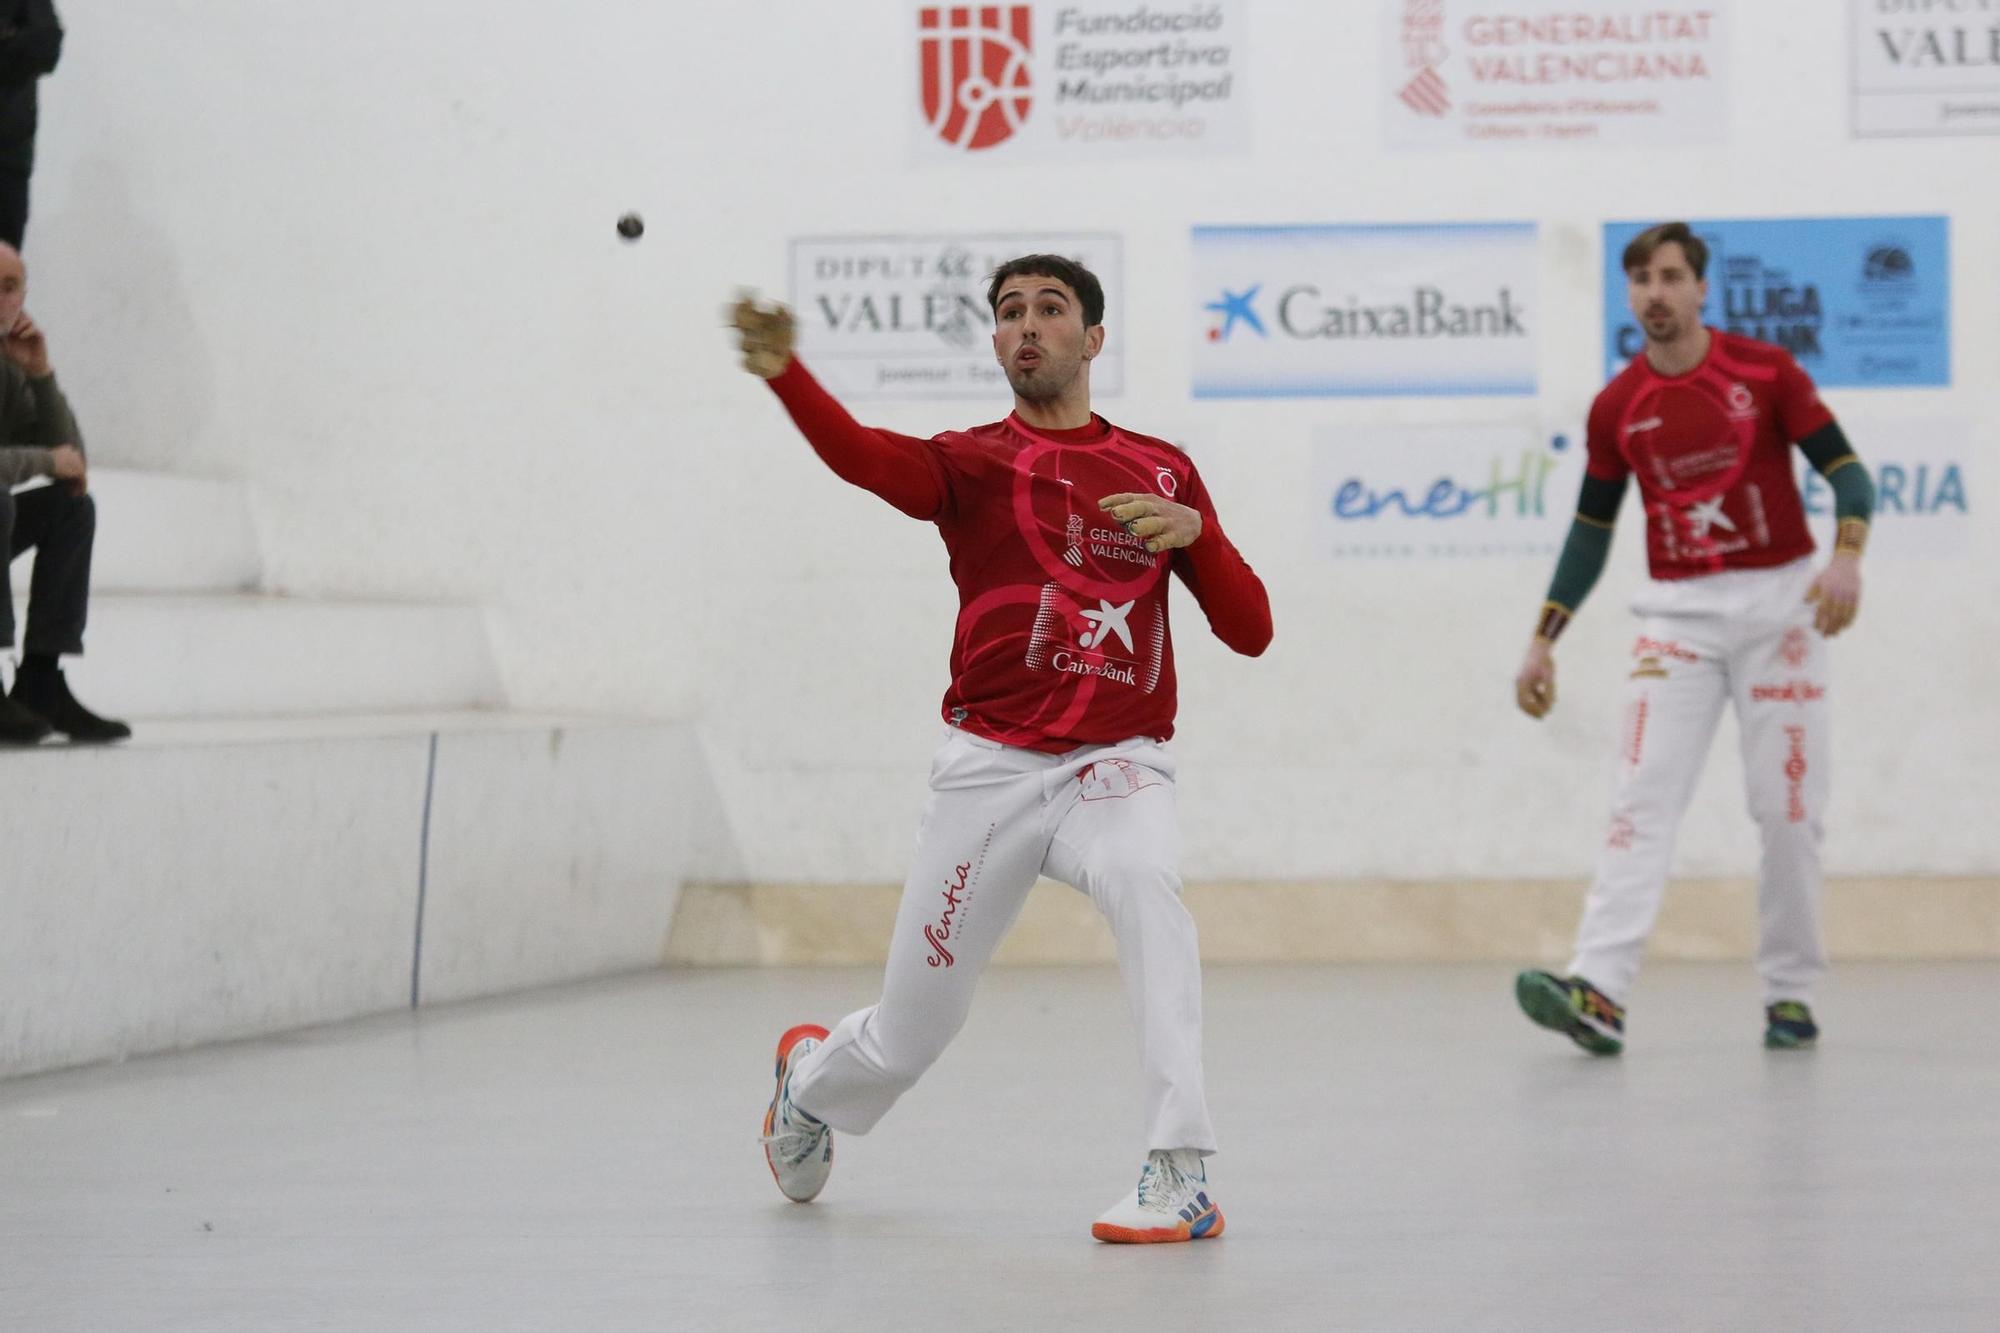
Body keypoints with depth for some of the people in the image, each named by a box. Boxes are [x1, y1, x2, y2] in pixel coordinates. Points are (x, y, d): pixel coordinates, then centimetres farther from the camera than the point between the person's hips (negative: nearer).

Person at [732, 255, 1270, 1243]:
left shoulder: (1161, 470, 9)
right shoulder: (972, 464, 3)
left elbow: (1250, 632, 6)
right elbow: (866, 457, -21)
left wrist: (1195, 531, -13)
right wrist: (783, 374, -41)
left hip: (1116, 763, 0)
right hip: (992, 766, 0)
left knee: (1143, 882, -36)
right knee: (905, 1042, 8)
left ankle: (1182, 1178, -39)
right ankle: (809, 1080, 46)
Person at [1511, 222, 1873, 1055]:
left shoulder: (1765, 373, -3)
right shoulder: (1616, 409, 5)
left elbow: (1845, 469, -5)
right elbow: (1591, 530, 12)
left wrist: (1846, 555, -24)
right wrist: (1543, 641, 8)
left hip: (1777, 601, -2)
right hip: (1677, 613, 2)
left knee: (1788, 807, 0)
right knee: (1642, 801, -12)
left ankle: (1789, 992, 12)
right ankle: (1599, 993, -23)